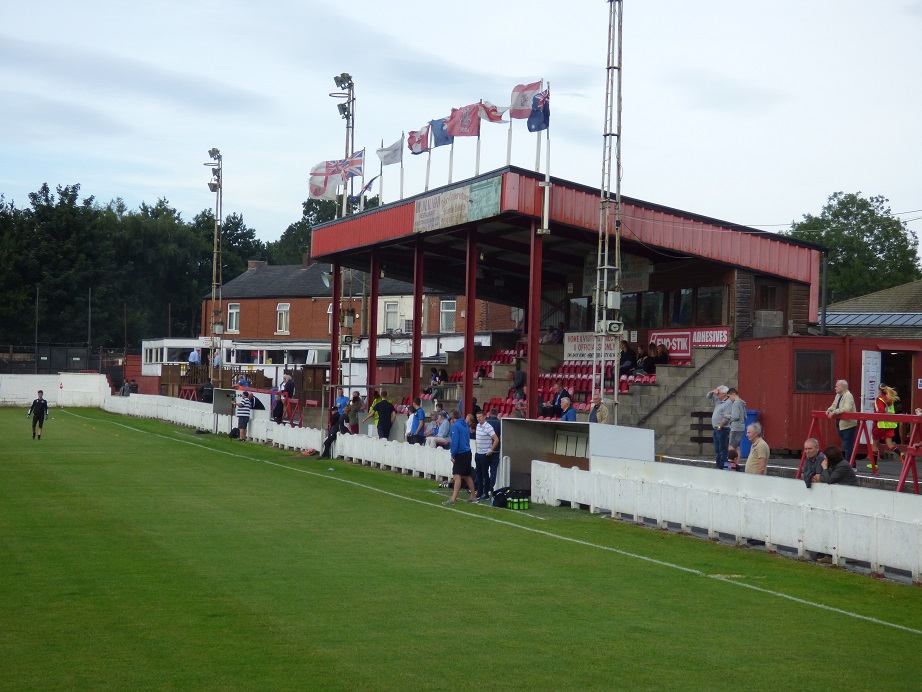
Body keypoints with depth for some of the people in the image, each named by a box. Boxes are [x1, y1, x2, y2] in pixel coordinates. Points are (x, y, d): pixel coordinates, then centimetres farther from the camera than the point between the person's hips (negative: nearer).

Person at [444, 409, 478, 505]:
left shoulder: (455, 426, -11)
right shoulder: (465, 425, 14)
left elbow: (455, 442, -17)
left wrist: (453, 455, -12)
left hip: (460, 454, -9)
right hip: (467, 453, 9)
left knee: (457, 476, -16)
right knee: (466, 476, 20)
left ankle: (453, 499, -24)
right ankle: (473, 496, 29)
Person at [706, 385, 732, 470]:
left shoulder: (728, 403, -14)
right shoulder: (718, 401, 14)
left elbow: (726, 418, -20)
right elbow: (709, 397, 26)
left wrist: (719, 426, -16)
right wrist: (713, 391, 6)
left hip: (723, 429, -10)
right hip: (716, 429, 10)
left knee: (723, 449, -7)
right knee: (717, 449, 14)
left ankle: (722, 467, -8)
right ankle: (717, 465, 19)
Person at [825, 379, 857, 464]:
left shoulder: (848, 396, -16)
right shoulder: (838, 396, 13)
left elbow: (847, 409, -30)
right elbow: (834, 406, 17)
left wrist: (834, 412, -30)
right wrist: (829, 410, -5)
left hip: (848, 425, -9)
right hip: (840, 425, 10)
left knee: (848, 447, -8)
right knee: (845, 447, 15)